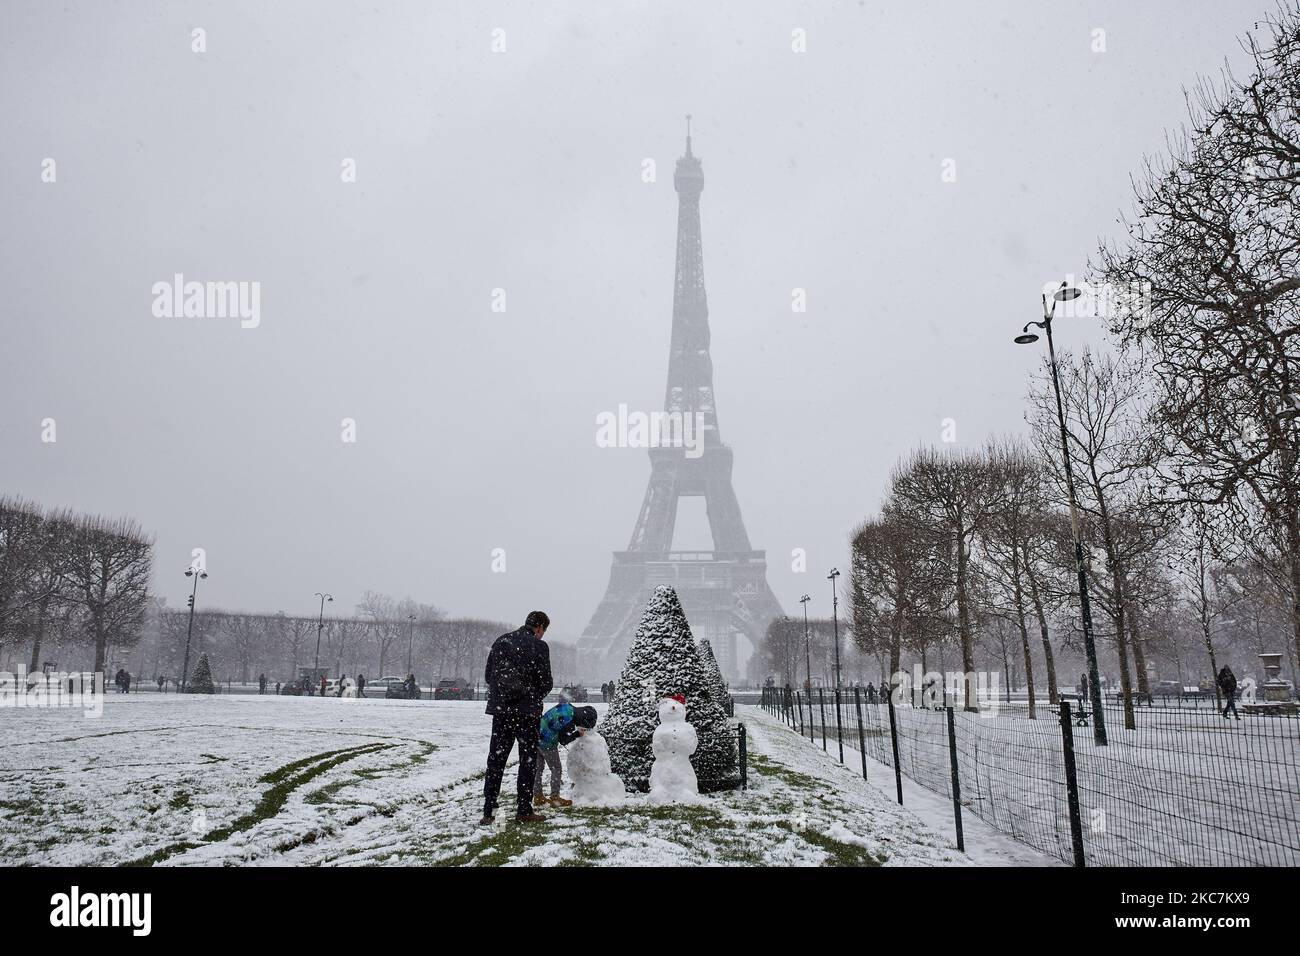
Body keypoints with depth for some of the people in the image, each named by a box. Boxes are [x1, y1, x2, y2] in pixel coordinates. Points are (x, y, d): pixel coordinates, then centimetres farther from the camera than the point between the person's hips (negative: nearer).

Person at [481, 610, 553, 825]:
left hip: (500, 710, 5)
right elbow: (546, 682, -8)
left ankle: (488, 811, 9)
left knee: (496, 760, 10)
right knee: (528, 760, 7)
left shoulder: (501, 641, 6)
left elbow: (488, 674, 10)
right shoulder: (538, 646, -9)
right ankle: (524, 810, 9)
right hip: (527, 711, -4)